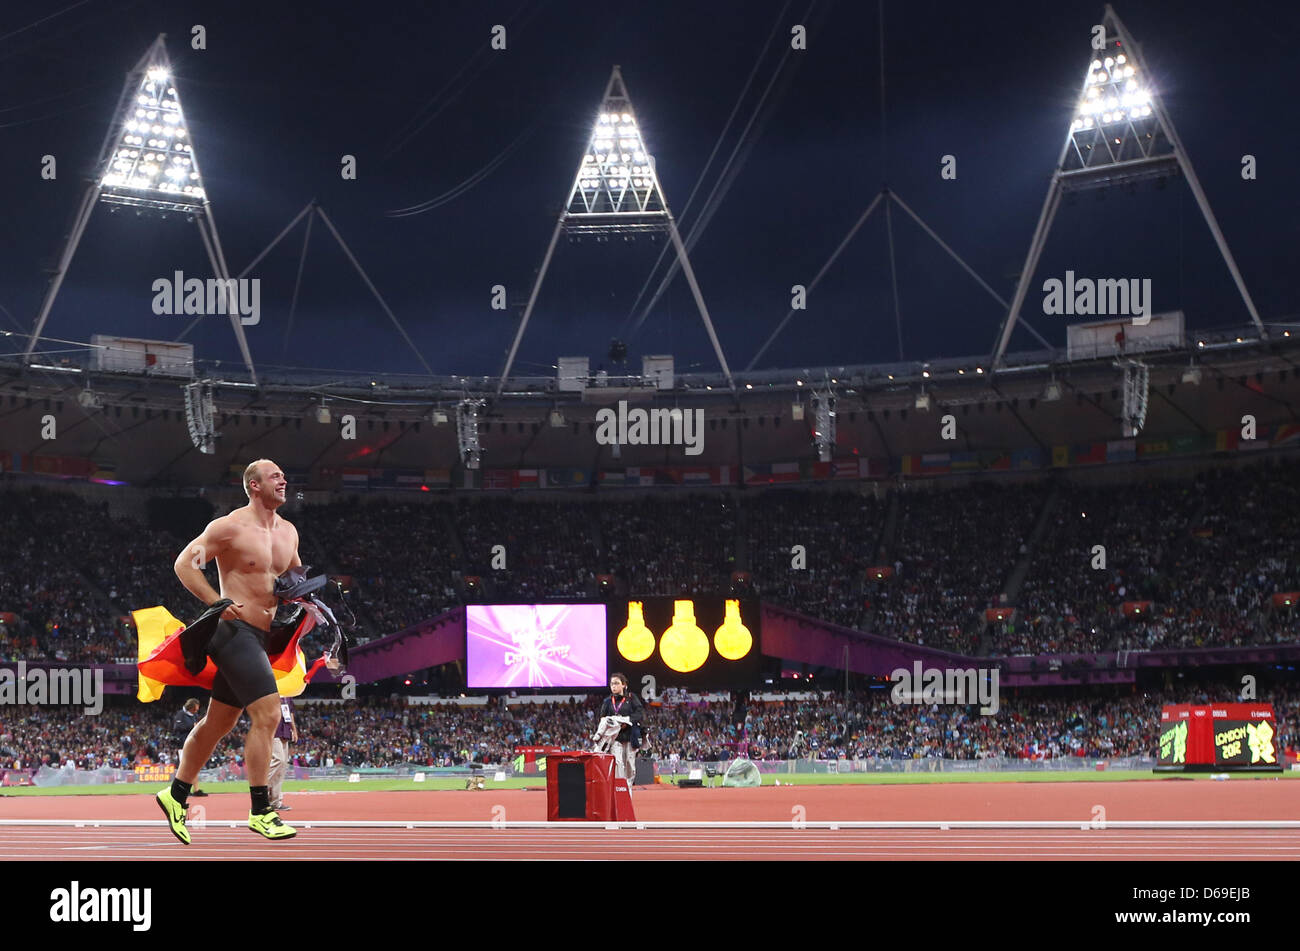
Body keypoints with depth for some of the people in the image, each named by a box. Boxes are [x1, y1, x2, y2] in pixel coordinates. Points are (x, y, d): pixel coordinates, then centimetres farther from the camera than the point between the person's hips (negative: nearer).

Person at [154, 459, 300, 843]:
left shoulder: (287, 531, 13)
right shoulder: (231, 527, -10)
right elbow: (184, 563, -11)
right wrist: (218, 603, -21)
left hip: (259, 636, 8)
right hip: (236, 630, -8)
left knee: (219, 721, 14)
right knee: (267, 715, -16)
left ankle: (176, 795, 27)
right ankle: (260, 811, -11)